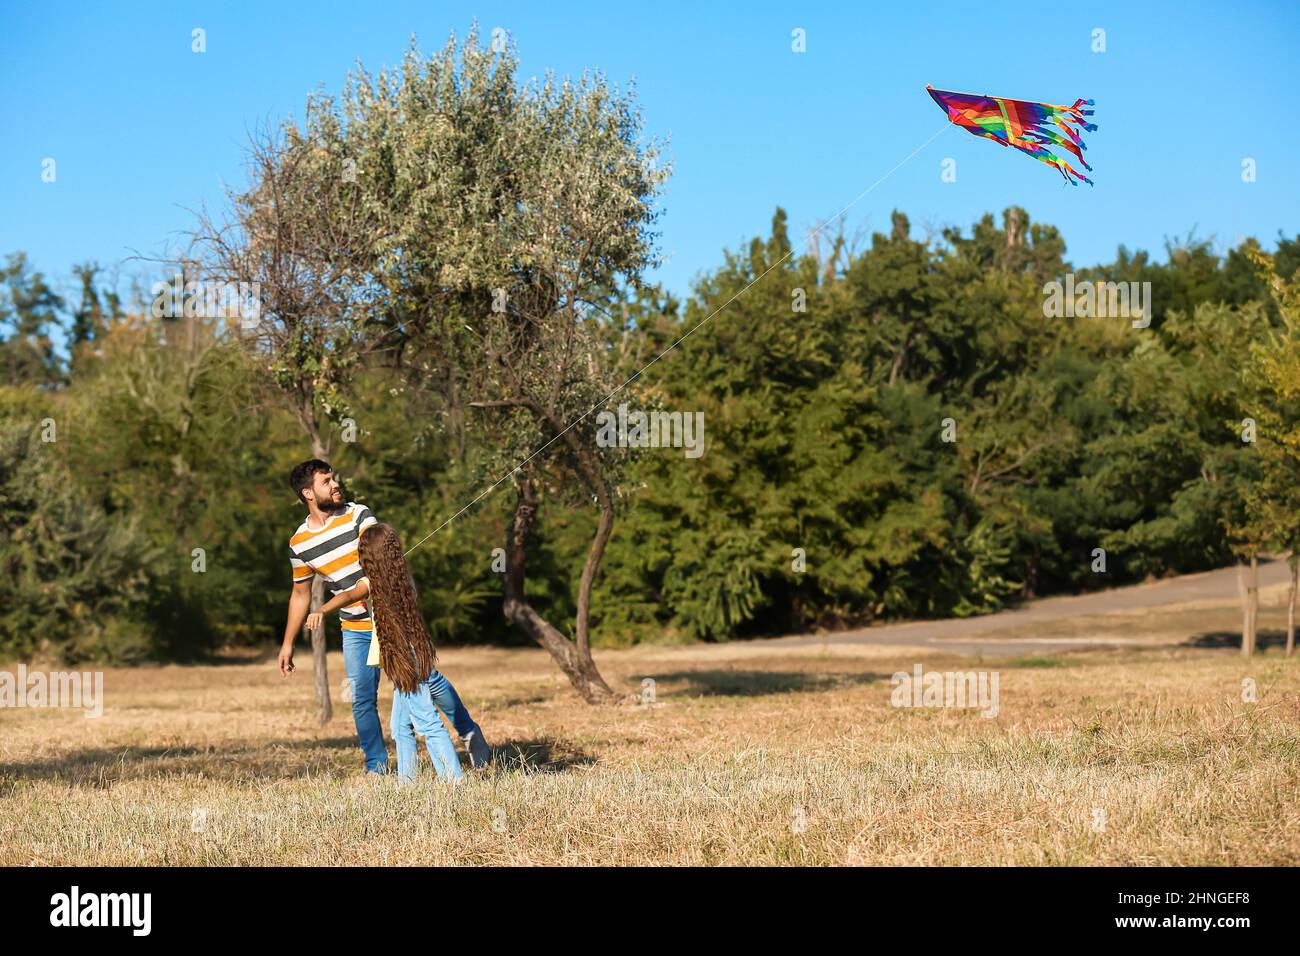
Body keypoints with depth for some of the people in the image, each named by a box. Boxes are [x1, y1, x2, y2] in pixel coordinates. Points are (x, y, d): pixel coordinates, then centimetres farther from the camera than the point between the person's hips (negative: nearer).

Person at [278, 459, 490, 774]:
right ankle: (376, 767, 10)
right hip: (355, 630, 2)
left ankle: (469, 732, 19)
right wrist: (288, 643, 13)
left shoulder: (358, 515, -10)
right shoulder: (299, 544, -1)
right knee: (362, 700, -3)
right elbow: (300, 594, 12)